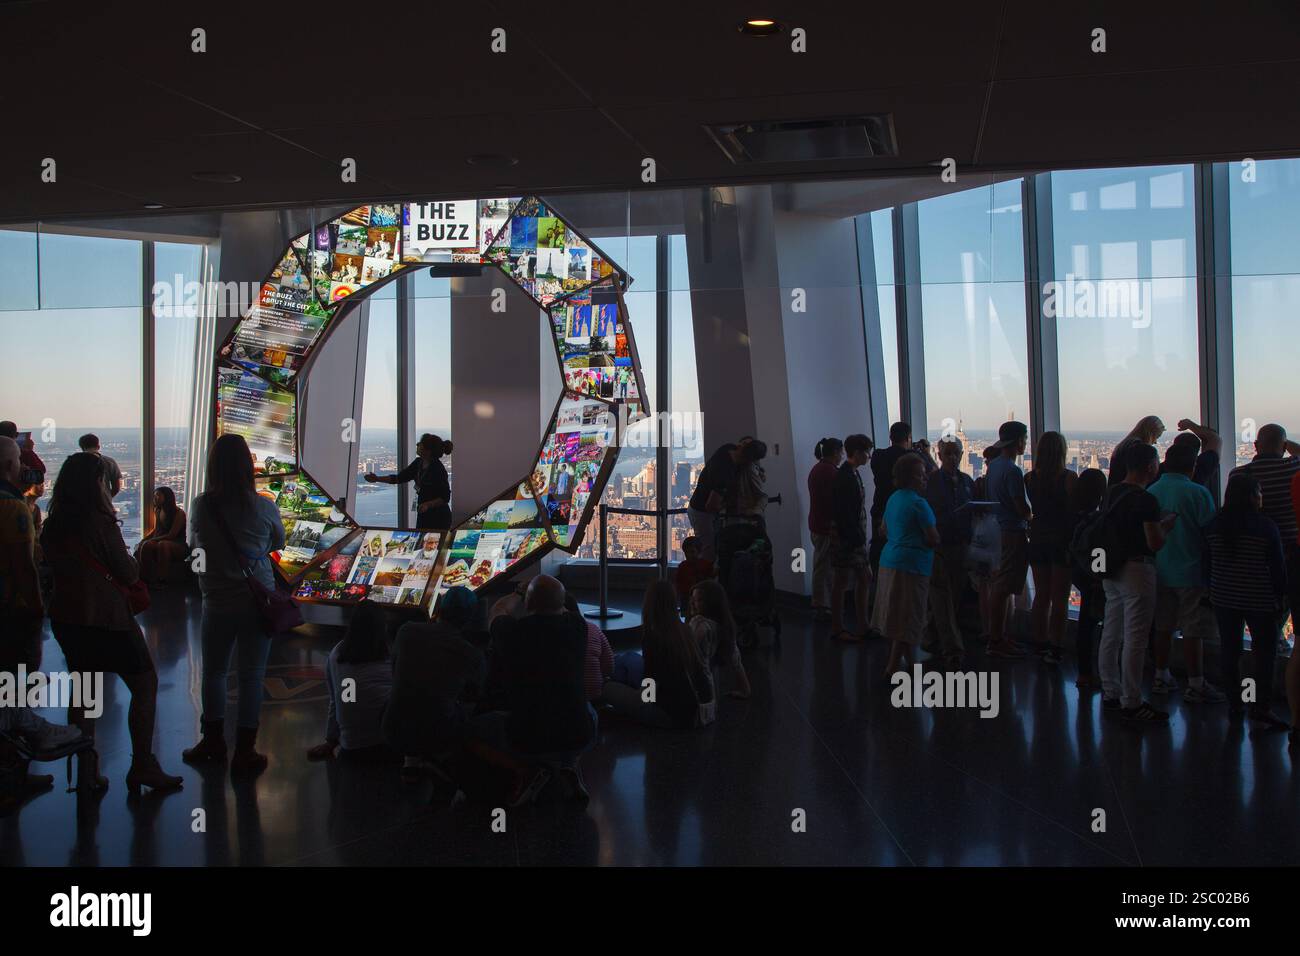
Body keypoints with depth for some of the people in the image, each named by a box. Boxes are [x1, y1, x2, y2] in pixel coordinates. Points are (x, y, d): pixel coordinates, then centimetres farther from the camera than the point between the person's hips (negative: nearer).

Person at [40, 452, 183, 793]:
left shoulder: (52, 525, 2)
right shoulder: (100, 523, -17)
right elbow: (129, 574, -10)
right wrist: (130, 557, 10)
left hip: (66, 616, 7)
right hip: (107, 616, -7)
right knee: (145, 684, 5)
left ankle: (89, 773, 18)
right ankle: (142, 767, 5)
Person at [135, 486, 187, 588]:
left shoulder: (179, 513, -13)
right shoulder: (158, 511, 8)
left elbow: (171, 535, -18)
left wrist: (151, 540, -19)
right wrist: (144, 539, 4)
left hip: (179, 546, -6)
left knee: (162, 545, -38)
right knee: (145, 546, -25)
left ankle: (162, 580, -34)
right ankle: (145, 578, -21)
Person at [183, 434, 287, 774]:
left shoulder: (202, 506, -9)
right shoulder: (264, 507, -10)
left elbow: (194, 544, 6)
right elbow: (278, 543, 7)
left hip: (217, 603, 1)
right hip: (257, 601, -1)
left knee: (213, 672, 18)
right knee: (251, 676, 8)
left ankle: (213, 741, 32)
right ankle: (244, 752, 14)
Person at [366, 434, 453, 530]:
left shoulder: (438, 469, -20)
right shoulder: (419, 463, 3)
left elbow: (445, 497, -18)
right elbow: (399, 478, 13)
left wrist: (428, 504, -32)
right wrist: (377, 478, 8)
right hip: (423, 516, 8)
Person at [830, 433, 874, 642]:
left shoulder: (852, 474, 13)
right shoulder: (844, 476, -17)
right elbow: (843, 513, -21)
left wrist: (861, 537, 13)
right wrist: (853, 538, -21)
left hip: (856, 537, 10)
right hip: (847, 538, -10)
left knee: (865, 578, 13)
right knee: (842, 582, 0)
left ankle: (862, 626, 19)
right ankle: (837, 629, 9)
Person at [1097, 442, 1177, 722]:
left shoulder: (1113, 493, 7)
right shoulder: (1146, 500, -18)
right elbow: (1155, 543, -20)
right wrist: (1167, 525, -1)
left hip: (1112, 570, 9)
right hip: (1137, 570, -9)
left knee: (1111, 635, 13)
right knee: (1135, 639, -4)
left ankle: (1110, 693, 22)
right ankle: (1131, 703, 0)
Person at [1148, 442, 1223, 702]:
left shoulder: (1150, 492, 2)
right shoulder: (1197, 493, -15)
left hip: (1159, 573, 6)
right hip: (1191, 573, -6)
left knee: (1163, 627, 16)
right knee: (1193, 631, 1)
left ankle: (1161, 677, 24)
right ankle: (1196, 685, 5)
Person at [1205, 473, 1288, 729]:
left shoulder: (1214, 525, 0)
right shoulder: (1266, 526, -14)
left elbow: (1207, 563, 8)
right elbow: (1277, 566, -7)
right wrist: (1279, 595, 5)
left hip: (1223, 599, 4)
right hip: (1259, 600, -4)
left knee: (1228, 650, 11)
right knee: (1264, 650, 5)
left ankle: (1234, 702, 16)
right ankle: (1261, 706, 2)